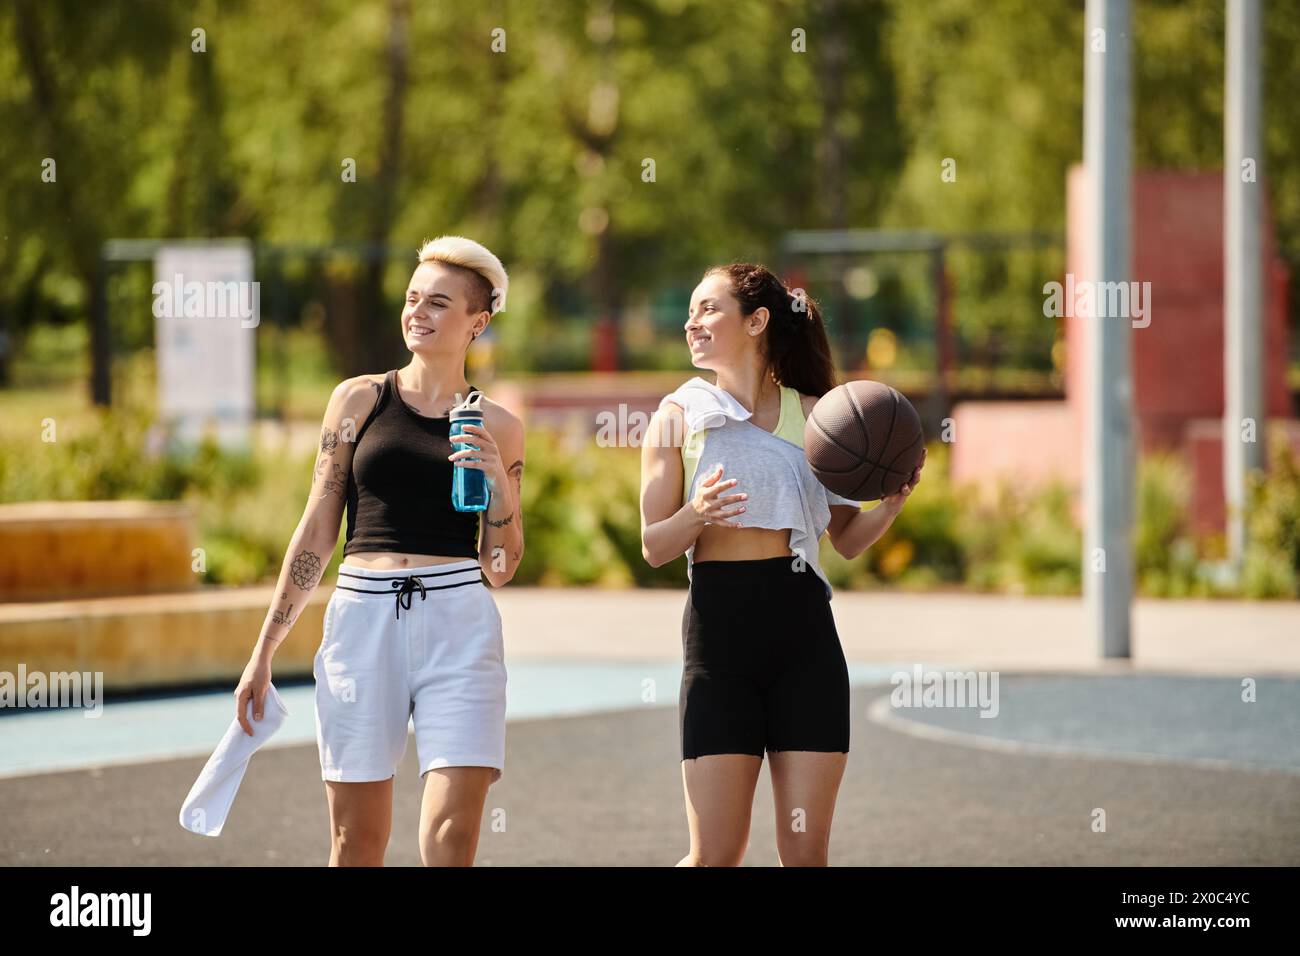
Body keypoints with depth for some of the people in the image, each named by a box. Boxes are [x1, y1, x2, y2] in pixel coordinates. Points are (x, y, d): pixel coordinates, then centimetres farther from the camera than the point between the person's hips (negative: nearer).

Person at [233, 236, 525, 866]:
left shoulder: (495, 428, 8)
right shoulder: (359, 400, 8)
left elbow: (499, 570, 10)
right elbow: (316, 533, 10)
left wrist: (500, 487, -8)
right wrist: (264, 653, 8)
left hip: (458, 625, -1)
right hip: (362, 619, 1)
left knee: (451, 841, -10)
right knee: (357, 841, 4)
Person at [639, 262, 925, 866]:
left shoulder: (815, 415, 8)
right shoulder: (679, 417, 4)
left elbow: (848, 539, 12)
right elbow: (654, 546, 2)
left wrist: (891, 505, -8)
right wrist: (696, 515, -18)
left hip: (804, 631, 1)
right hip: (718, 624, -1)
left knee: (806, 850, 1)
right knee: (716, 855, -5)